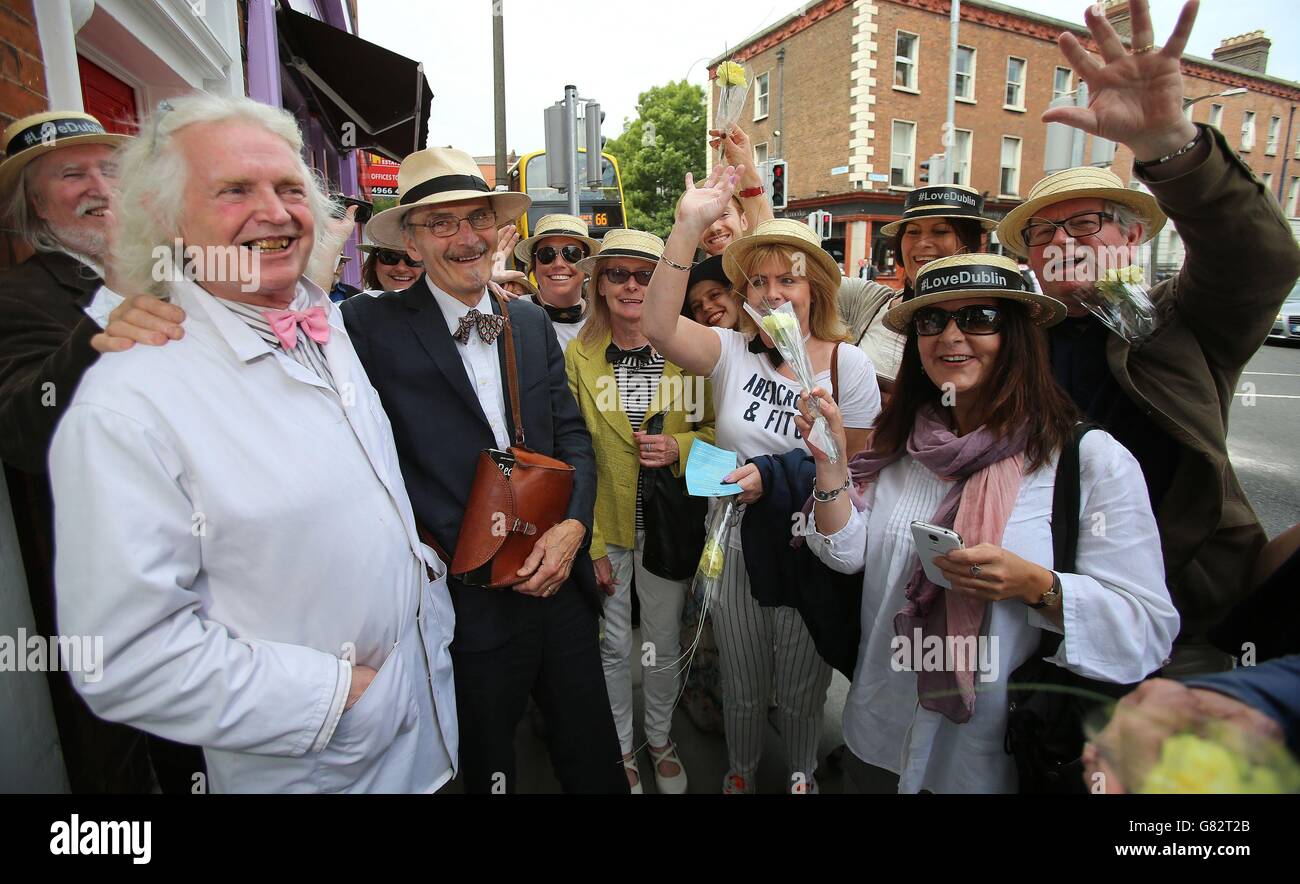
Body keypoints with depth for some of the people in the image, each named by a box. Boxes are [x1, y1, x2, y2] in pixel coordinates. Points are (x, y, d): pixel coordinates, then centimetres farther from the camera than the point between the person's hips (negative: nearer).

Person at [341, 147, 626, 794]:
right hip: (468, 601, -4)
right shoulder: (373, 326, -9)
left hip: (559, 583, 4)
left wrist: (573, 525, -9)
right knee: (489, 766, 20)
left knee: (595, 762, 21)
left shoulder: (531, 322, 7)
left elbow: (571, 433, 6)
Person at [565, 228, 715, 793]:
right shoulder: (579, 355, -5)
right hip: (604, 525, 0)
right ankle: (620, 749, 40)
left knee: (665, 644, 16)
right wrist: (590, 543, -8)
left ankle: (660, 741, 44)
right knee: (612, 646, 14)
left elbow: (715, 429, 6)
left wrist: (680, 447, -17)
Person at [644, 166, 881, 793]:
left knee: (801, 690, 20)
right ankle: (740, 775, 50)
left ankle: (802, 774, 51)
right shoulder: (733, 353, -6)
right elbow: (659, 326, -25)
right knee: (741, 687, 22)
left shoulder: (847, 364, -9)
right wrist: (689, 226, -30)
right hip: (735, 547, 1)